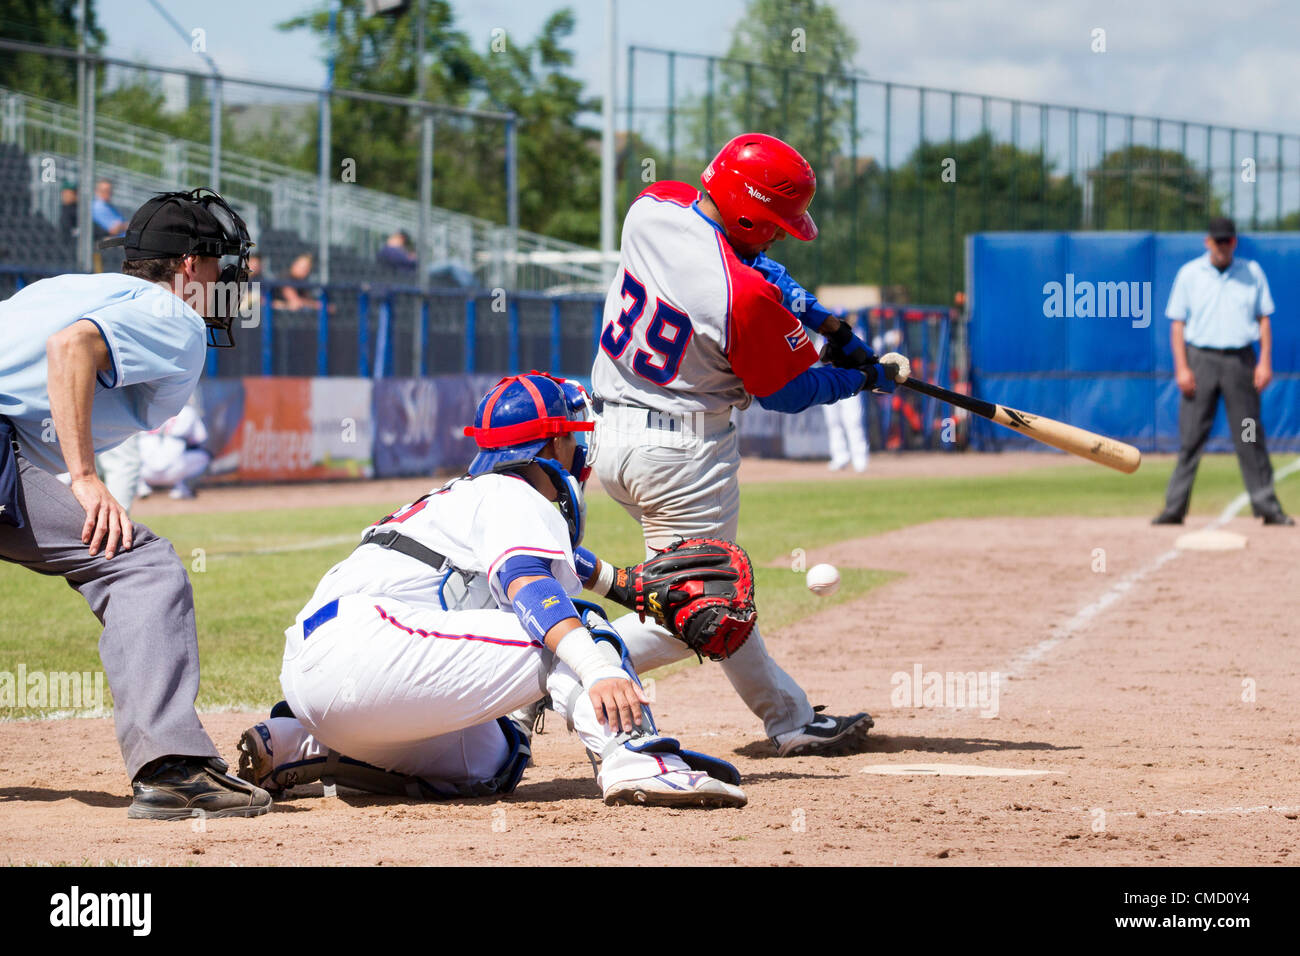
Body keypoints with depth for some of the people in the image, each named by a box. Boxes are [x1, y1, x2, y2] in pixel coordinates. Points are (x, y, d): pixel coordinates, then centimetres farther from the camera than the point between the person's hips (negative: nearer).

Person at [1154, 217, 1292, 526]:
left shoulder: (1252, 273, 9)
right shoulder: (1189, 274, 5)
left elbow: (1264, 319, 9)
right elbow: (1177, 322, 3)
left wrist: (1265, 362, -2)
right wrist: (1181, 368, -7)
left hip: (1241, 361, 1)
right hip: (1201, 359, -1)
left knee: (1250, 438, 2)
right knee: (1190, 438, -3)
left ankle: (1267, 506, 6)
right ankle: (1175, 507, -1)